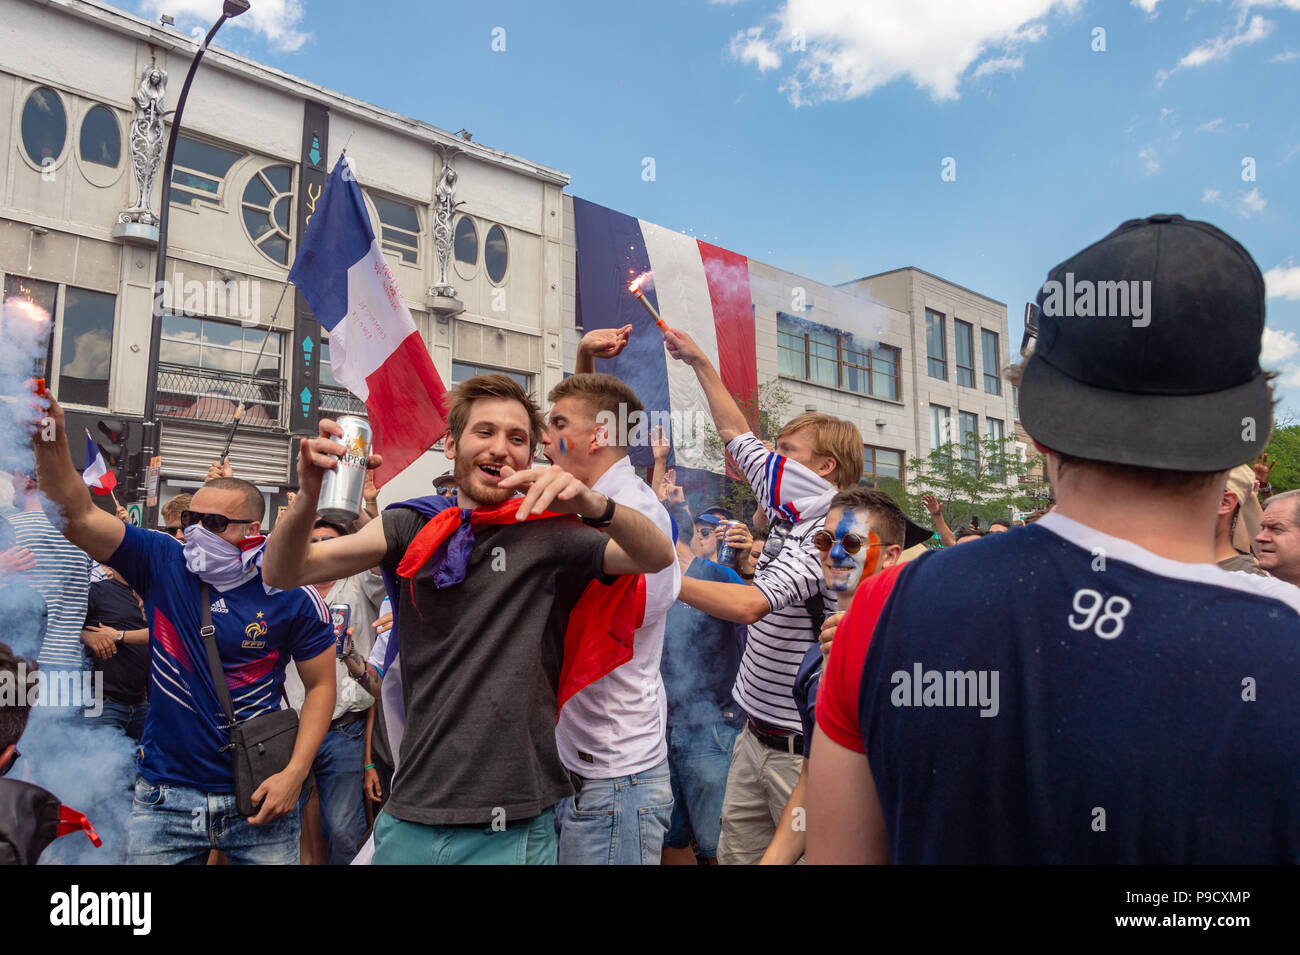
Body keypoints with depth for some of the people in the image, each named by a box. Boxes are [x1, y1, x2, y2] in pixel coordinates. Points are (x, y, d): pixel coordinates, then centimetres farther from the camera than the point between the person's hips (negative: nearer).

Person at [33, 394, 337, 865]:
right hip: (165, 796, 2)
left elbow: (321, 687, -3)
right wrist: (52, 442, -25)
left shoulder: (293, 597, -9)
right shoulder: (163, 564, -3)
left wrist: (294, 774, -11)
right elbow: (78, 516, -10)